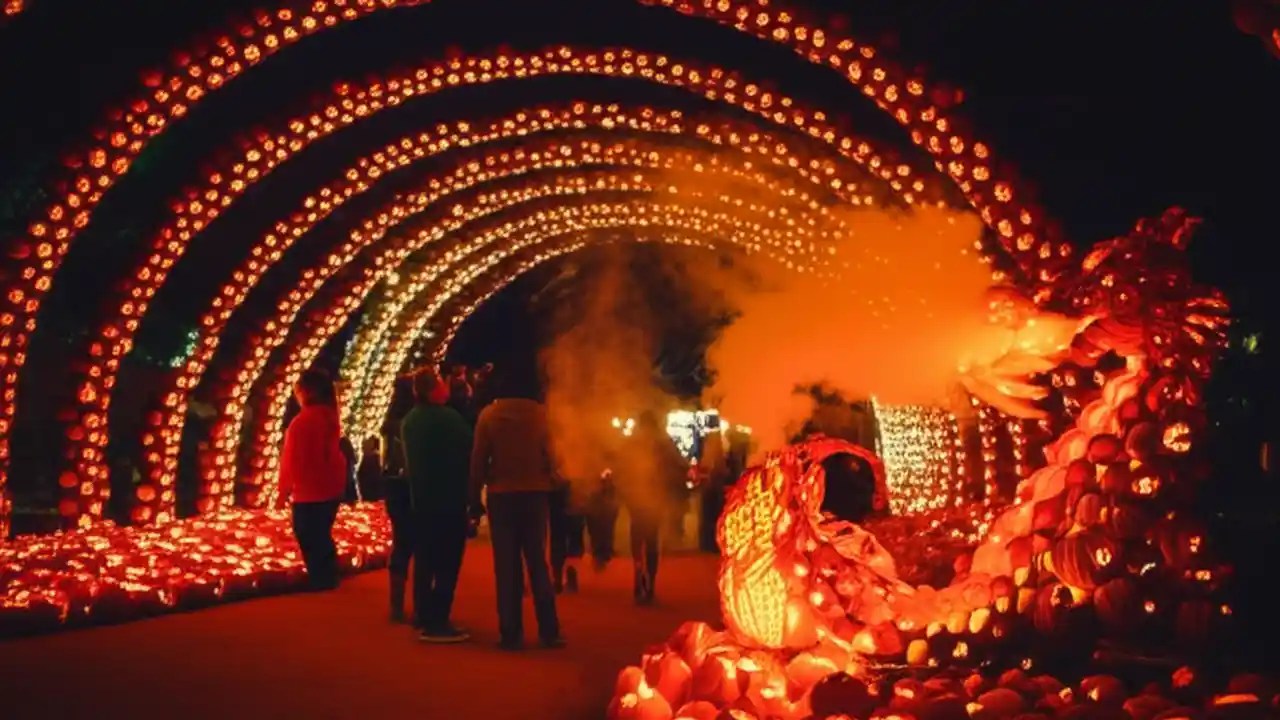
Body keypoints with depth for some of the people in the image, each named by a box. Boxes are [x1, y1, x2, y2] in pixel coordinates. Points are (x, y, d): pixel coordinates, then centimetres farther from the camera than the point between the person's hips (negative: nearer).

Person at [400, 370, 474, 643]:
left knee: (425, 559, 14)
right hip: (449, 499, -8)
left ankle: (424, 618, 20)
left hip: (421, 498, 8)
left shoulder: (409, 420, 10)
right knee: (447, 561, -5)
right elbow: (468, 452, -11)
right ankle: (437, 623, -7)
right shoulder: (449, 417, -15)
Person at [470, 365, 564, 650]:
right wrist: (551, 486, 11)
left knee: (506, 566, 4)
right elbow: (551, 455, 0)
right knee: (538, 563, 9)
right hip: (535, 493, 1)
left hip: (501, 495, 0)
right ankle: (549, 631, 5)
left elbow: (478, 458, -2)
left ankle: (511, 633, 2)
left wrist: (475, 495, 3)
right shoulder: (541, 413, -1)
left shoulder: (489, 414, -1)